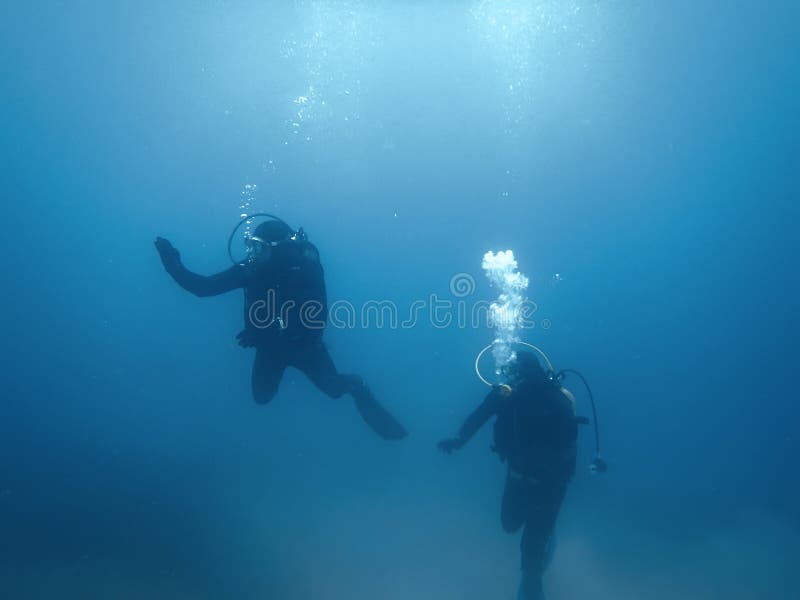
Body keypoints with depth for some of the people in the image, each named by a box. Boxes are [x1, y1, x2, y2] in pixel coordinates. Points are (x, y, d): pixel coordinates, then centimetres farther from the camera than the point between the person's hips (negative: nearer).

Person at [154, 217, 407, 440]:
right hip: (270, 346, 3)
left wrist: (262, 331, -33)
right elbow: (203, 287, -14)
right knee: (262, 396, 8)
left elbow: (318, 315, -30)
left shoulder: (305, 266, -27)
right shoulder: (250, 268, -18)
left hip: (303, 343, -3)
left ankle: (354, 385, 31)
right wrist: (173, 264, -28)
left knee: (334, 388, -6)